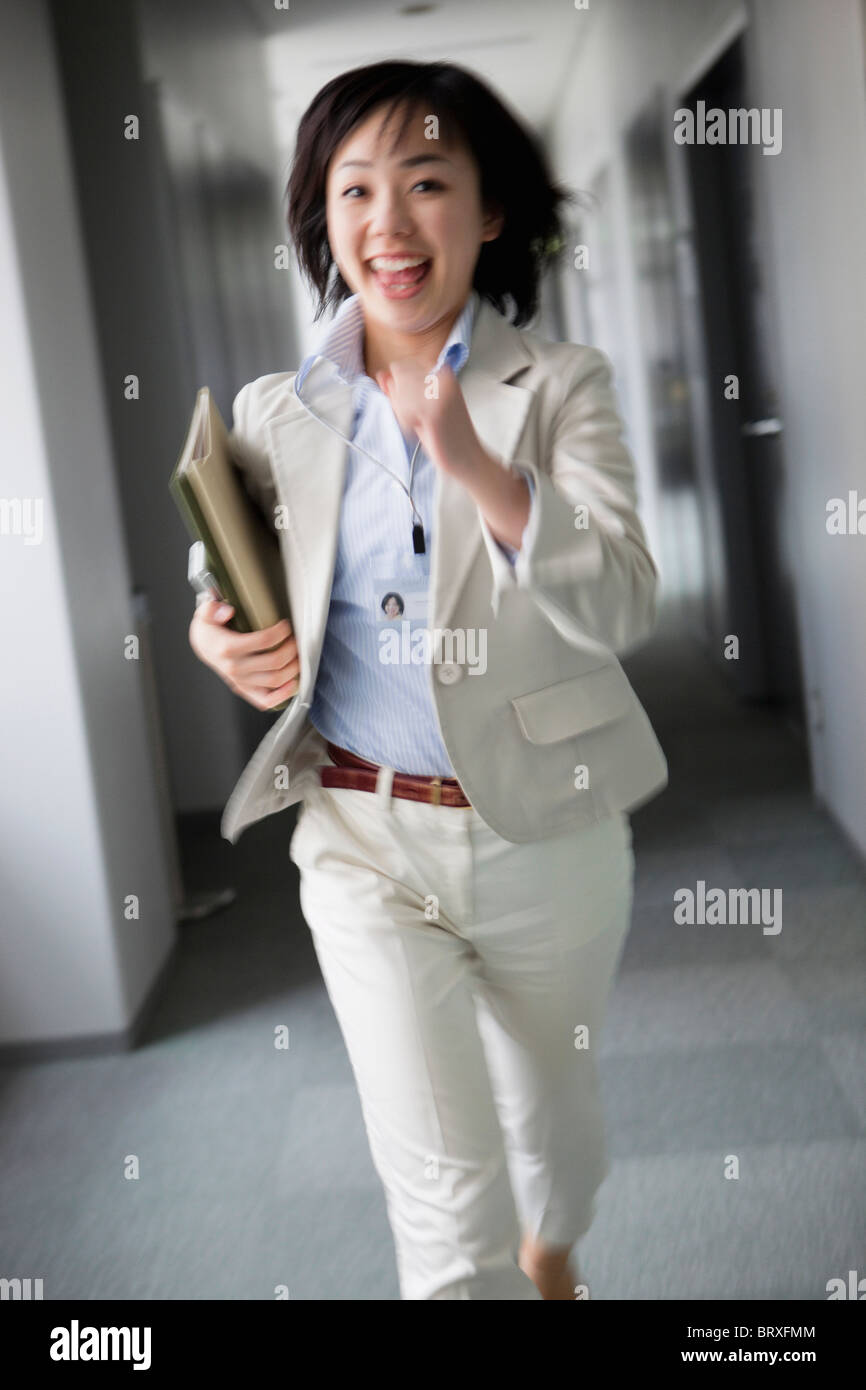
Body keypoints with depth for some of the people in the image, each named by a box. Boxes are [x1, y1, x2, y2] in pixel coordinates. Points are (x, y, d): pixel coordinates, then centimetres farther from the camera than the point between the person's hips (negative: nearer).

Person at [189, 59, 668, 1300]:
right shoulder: (275, 415, -1)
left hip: (549, 835, 0)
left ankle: (550, 1259, 54)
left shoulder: (562, 387, -7)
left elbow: (623, 612, -19)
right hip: (366, 839, 0)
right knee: (443, 1179, -4)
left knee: (550, 1112, 21)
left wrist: (474, 464, -32)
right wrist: (218, 638, -9)